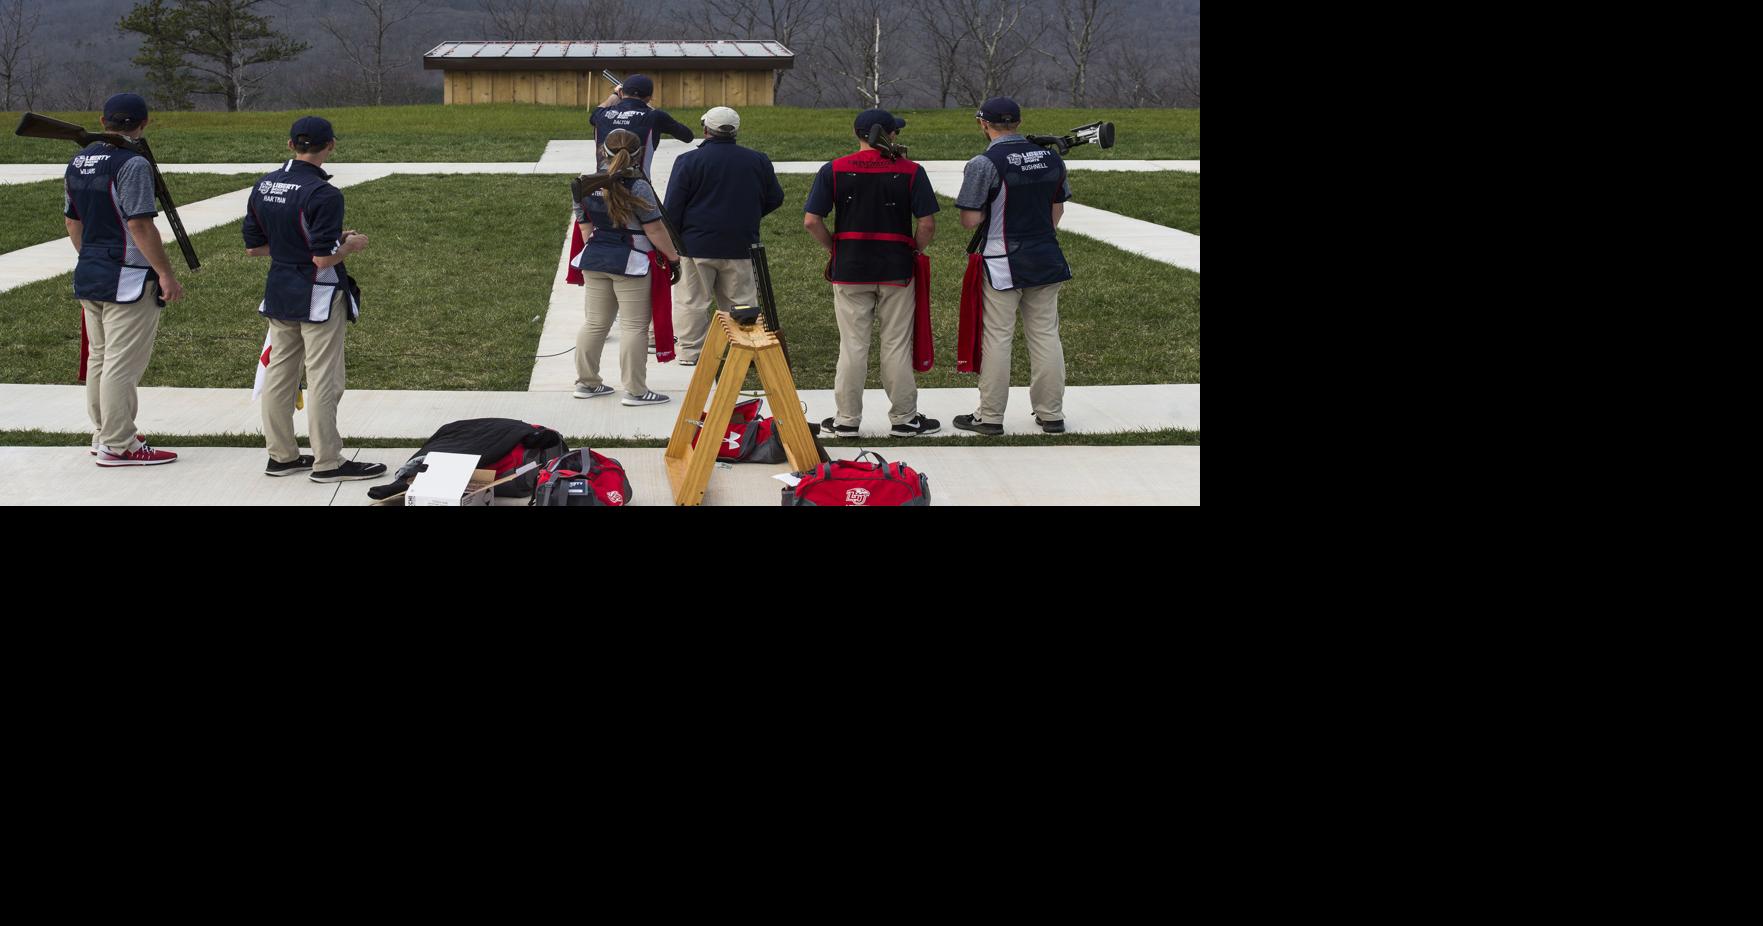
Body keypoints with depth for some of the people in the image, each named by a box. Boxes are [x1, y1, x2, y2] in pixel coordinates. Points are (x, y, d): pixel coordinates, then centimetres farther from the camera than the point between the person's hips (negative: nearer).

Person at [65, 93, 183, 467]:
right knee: (123, 362, -3)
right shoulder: (132, 164, -17)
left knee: (98, 357, 18)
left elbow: (72, 221, 17)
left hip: (88, 276, 9)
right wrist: (166, 274, -17)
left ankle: (102, 434, 28)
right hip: (127, 280, -9)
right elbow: (140, 225, -21)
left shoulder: (78, 162, 10)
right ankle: (118, 446, 0)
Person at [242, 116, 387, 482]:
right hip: (319, 298, -7)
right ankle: (328, 463, 6)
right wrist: (351, 243, -4)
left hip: (278, 293, 7)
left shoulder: (263, 186, 3)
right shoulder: (322, 194, -20)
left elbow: (253, 246, 8)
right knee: (324, 380, 0)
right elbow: (324, 258, -23)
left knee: (279, 374, 14)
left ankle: (281, 455, 23)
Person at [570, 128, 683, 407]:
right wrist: (673, 258, -3)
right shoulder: (638, 188, -14)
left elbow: (585, 226, 10)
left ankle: (586, 382, 21)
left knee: (595, 322, 14)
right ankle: (635, 390, 1)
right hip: (630, 263, -6)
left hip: (594, 260, 6)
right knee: (634, 326, 0)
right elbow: (655, 230, -13)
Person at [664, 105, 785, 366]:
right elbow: (775, 199, 14)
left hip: (697, 245, -2)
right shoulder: (758, 161, 3)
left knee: (693, 301, 5)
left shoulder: (688, 161, -7)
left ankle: (691, 352, 7)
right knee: (741, 300, 10)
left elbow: (672, 208, -7)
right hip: (741, 246, 2)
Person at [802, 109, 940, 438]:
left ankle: (847, 419, 11)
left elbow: (811, 221, -6)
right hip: (897, 269, -1)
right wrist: (914, 253, 8)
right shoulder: (911, 172, -4)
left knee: (852, 345, 7)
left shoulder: (833, 170, -1)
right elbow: (927, 224, -8)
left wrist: (835, 249, 7)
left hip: (849, 267, 1)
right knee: (897, 346, 6)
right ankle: (904, 418, 13)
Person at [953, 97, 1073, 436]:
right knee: (1046, 336, 11)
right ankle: (1051, 414, 17)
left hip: (1003, 266, -5)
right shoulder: (1050, 157, 4)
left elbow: (969, 220, -16)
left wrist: (991, 209, 3)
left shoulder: (984, 164, -14)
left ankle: (990, 416, 9)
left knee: (996, 337, 3)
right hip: (1046, 261, 5)